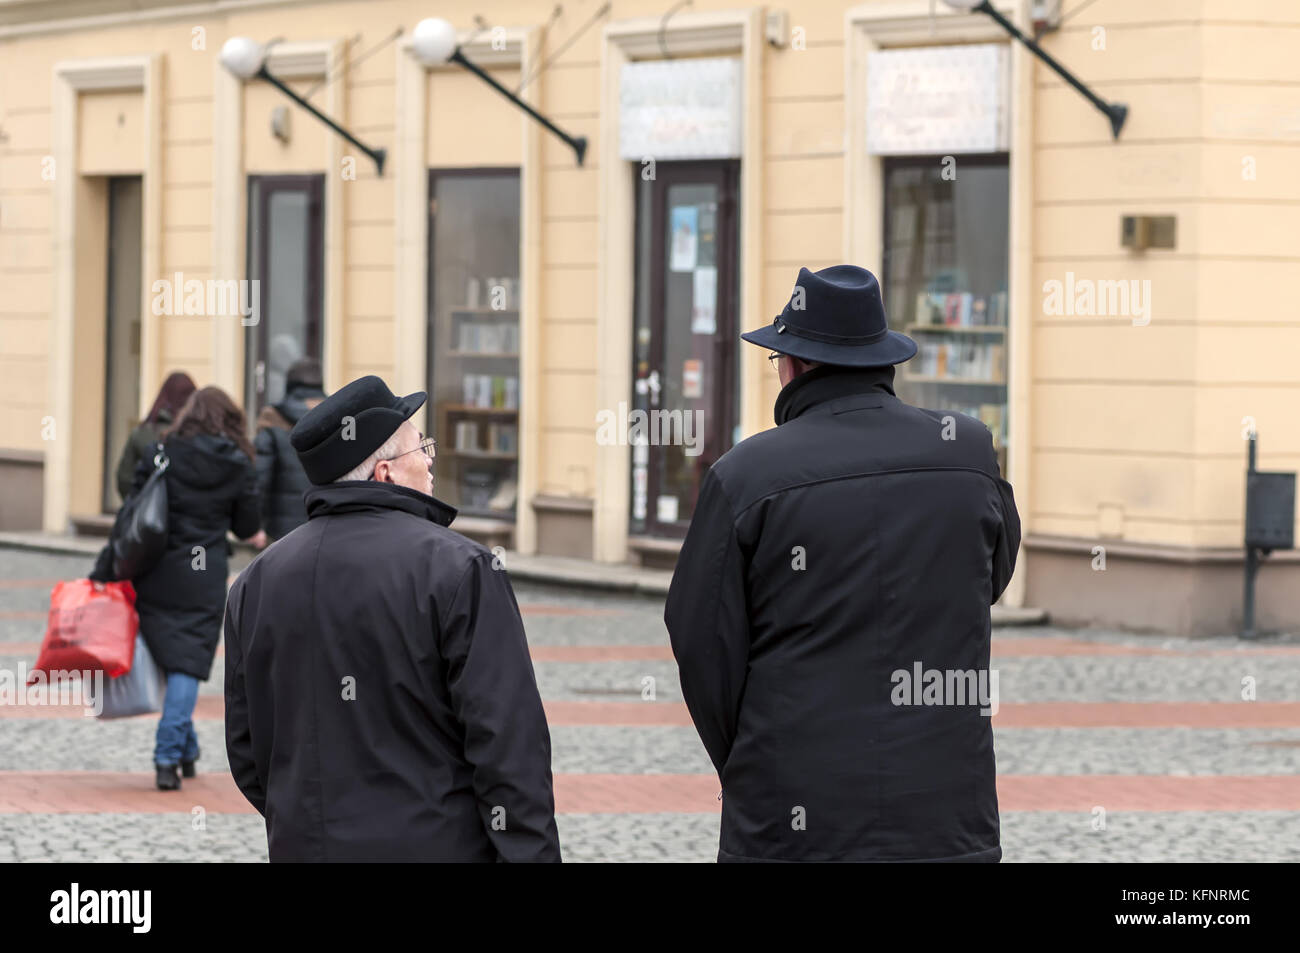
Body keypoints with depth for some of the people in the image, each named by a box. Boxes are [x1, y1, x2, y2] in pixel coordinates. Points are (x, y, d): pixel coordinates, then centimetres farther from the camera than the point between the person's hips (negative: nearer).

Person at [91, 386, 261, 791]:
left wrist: (106, 571, 0)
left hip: (155, 577, 1)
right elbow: (247, 527, 7)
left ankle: (185, 750, 20)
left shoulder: (162, 454, -1)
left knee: (169, 661, 13)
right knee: (187, 666, 0)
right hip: (204, 582, -1)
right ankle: (169, 757, -10)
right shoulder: (239, 466, 0)